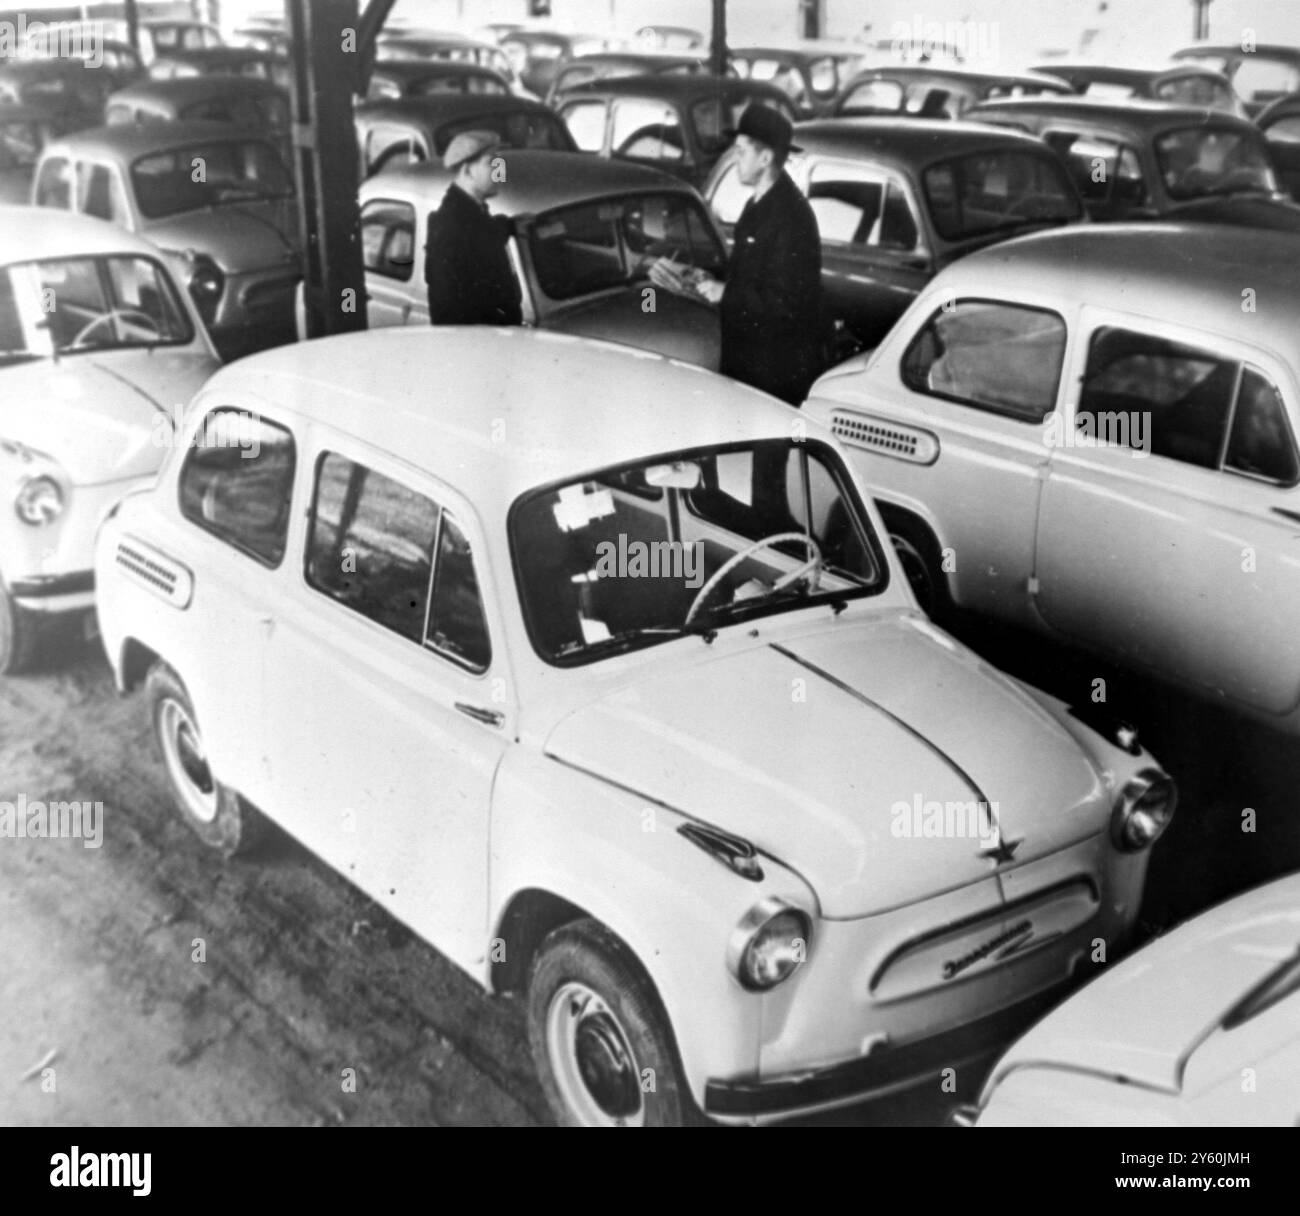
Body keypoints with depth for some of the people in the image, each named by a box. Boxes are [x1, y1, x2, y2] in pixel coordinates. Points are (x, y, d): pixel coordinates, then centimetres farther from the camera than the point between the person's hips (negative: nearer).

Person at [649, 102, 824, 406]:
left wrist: (724, 294, -17)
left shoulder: (791, 216, -19)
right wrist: (700, 281, 3)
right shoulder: (758, 204, 11)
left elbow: (784, 303, -24)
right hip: (748, 357, 9)